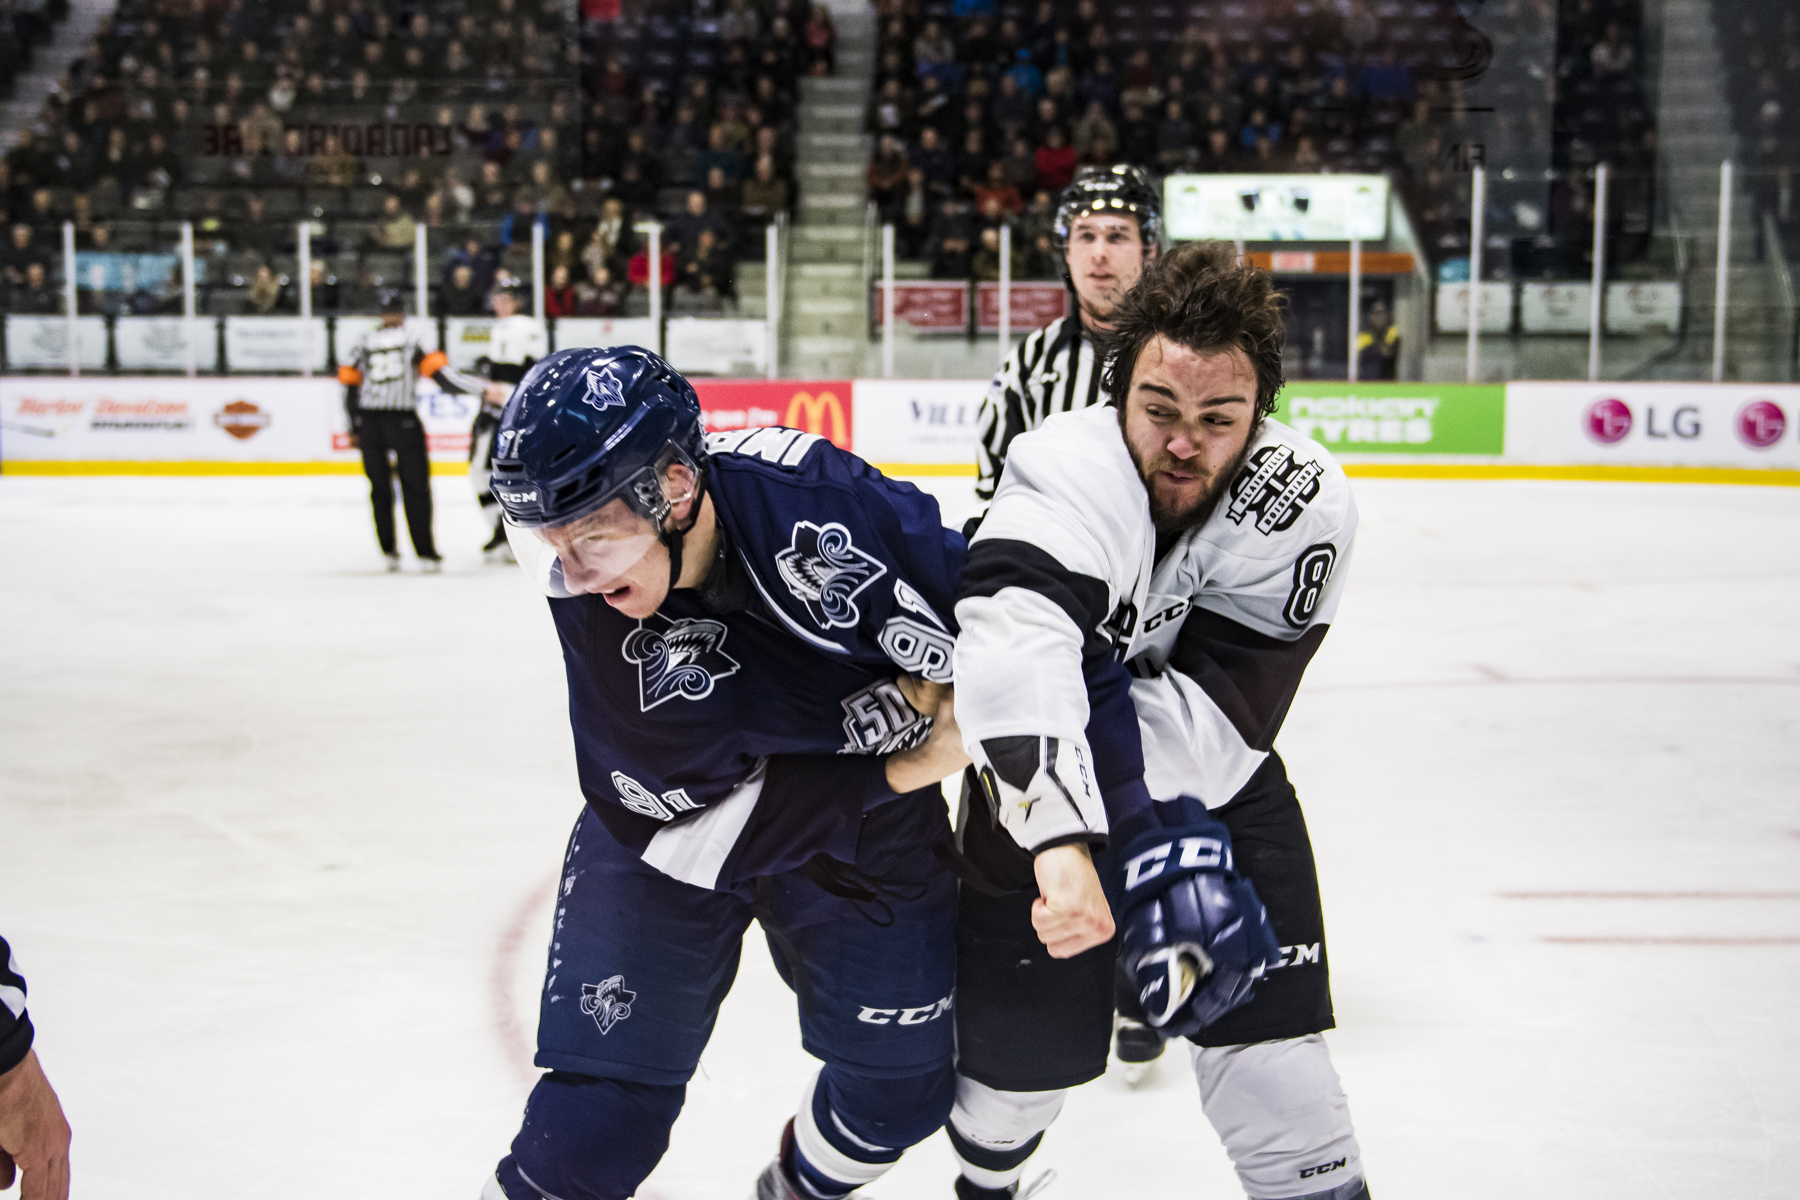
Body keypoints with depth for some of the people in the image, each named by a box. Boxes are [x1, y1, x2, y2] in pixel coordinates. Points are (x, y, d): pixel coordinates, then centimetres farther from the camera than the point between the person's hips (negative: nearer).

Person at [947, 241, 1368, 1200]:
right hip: (1043, 777, -1)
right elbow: (1018, 641, -50)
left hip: (1216, 777, 2)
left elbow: (1212, 715, -29)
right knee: (1019, 1045, 8)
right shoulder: (1070, 466, -32)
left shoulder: (1304, 508, -22)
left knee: (1261, 1026, -6)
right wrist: (1060, 837, -64)